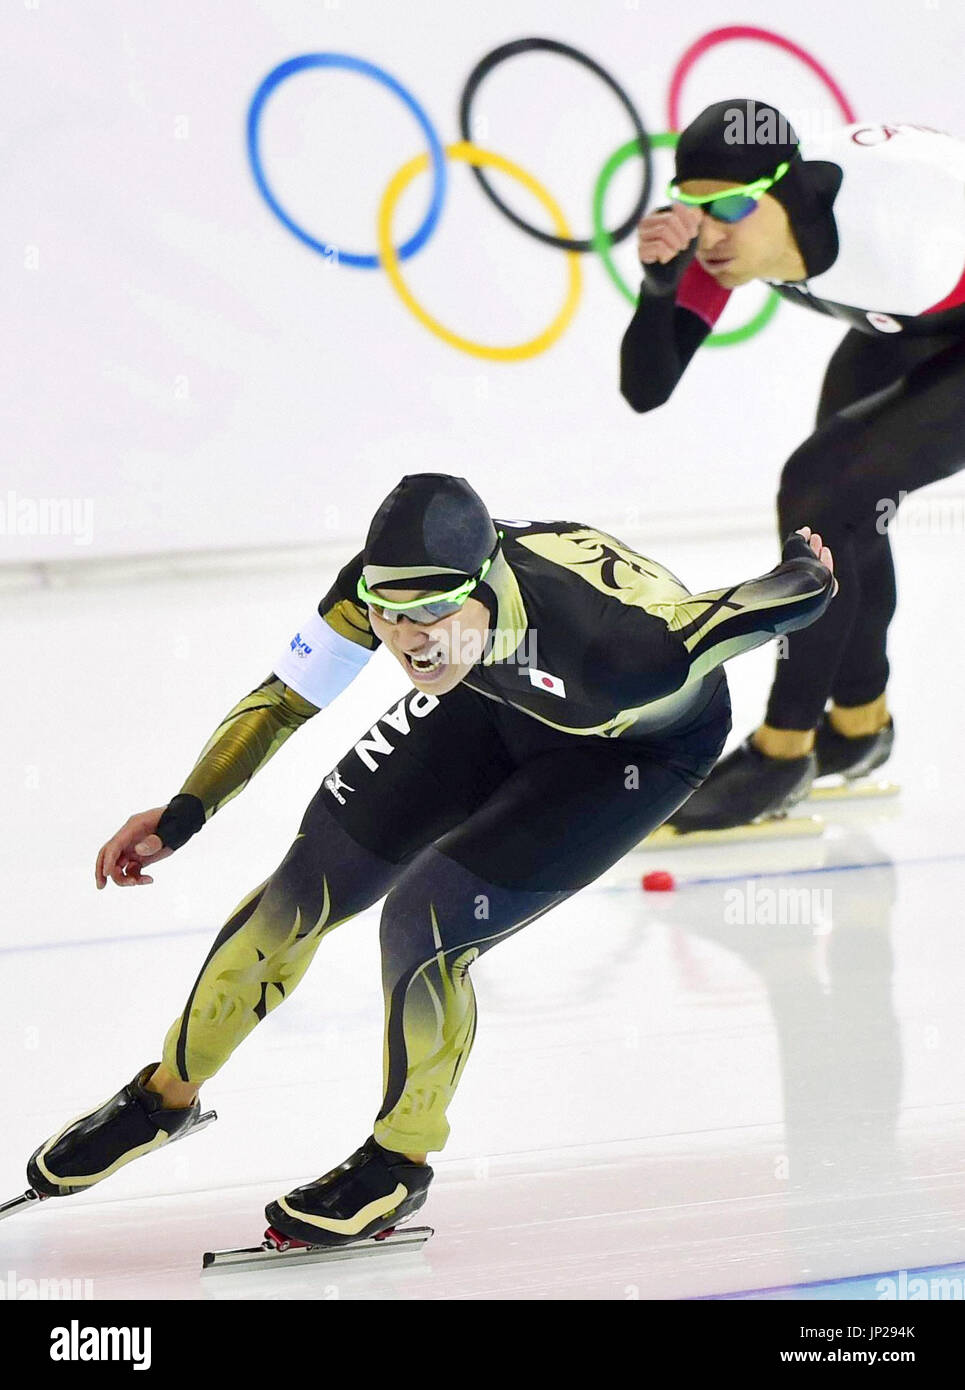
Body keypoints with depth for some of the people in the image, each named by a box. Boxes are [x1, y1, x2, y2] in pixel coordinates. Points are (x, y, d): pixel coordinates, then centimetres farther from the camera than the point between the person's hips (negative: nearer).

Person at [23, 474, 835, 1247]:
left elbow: (806, 595, -31)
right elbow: (286, 696, -12)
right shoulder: (384, 584, -31)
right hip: (500, 698, 5)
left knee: (421, 921, -20)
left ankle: (400, 1162, 8)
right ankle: (167, 1095, 27)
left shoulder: (614, 647, -46)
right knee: (309, 885, 2)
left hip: (640, 740, -5)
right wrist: (181, 817, -14)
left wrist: (806, 571, -8)